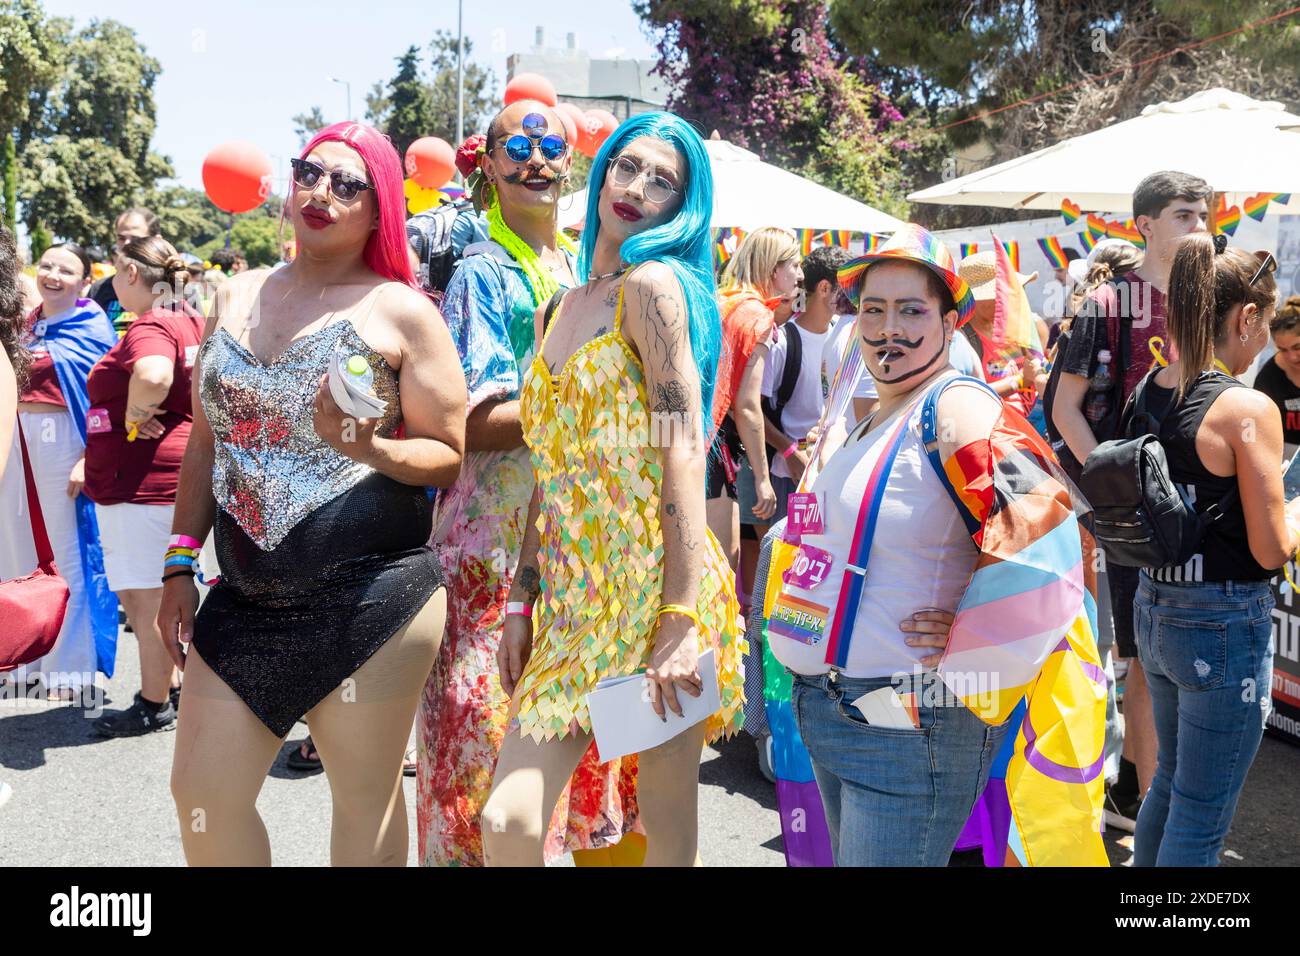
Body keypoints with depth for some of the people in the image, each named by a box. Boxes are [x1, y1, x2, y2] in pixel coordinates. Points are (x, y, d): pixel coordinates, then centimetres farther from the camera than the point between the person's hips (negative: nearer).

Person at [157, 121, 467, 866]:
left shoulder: (401, 312, -3)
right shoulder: (237, 299, 12)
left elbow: (450, 457, -3)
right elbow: (205, 444, 16)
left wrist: (367, 448, -22)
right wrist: (181, 566, 11)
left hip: (371, 595, -5)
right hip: (246, 596, 5)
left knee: (366, 799, 5)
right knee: (202, 795, 8)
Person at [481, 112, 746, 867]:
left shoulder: (653, 283, -6)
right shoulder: (561, 310, 18)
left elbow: (684, 450, -15)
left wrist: (684, 620, -21)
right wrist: (523, 600, 12)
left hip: (651, 588, -6)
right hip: (575, 597, 7)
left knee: (667, 831, 4)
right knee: (507, 821, -3)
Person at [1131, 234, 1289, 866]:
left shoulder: (1145, 394, 2)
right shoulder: (1247, 409, -19)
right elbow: (1271, 550, -15)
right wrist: (1292, 509, 5)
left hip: (1153, 611, 8)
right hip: (1224, 626, -8)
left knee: (1171, 781, 25)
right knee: (1200, 822, 5)